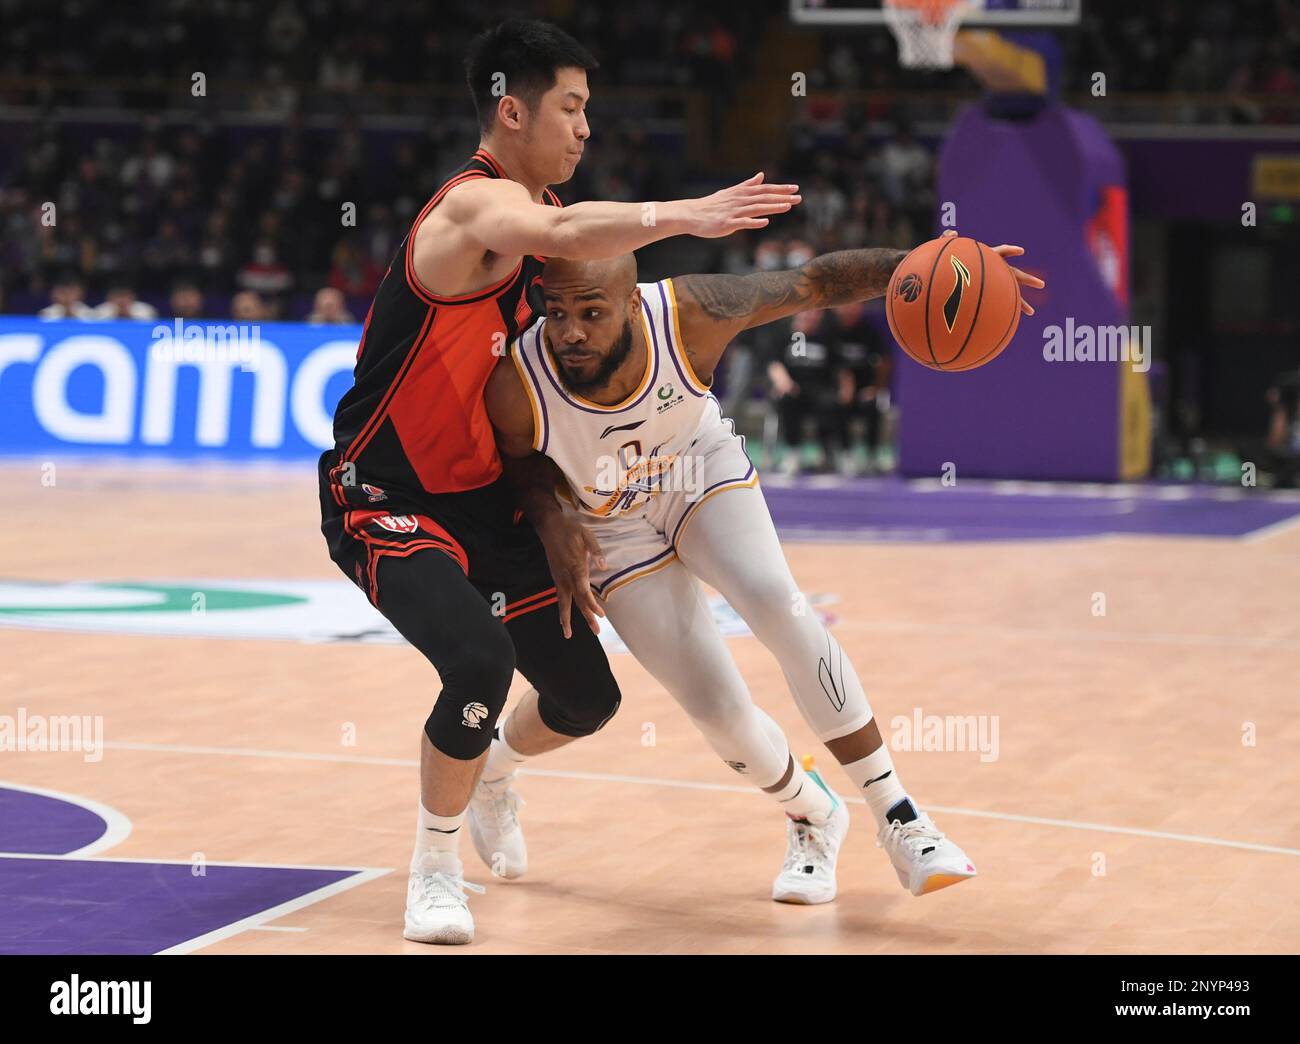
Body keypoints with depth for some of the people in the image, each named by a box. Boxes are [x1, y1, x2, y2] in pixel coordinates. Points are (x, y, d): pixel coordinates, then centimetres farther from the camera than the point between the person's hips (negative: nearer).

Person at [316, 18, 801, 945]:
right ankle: (435, 870, -7)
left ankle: (485, 772, 45)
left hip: (485, 497, 9)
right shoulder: (476, 204, -24)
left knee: (586, 698, 11)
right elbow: (563, 233, -47)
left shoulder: (538, 205, 6)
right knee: (481, 664, -31)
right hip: (384, 500, -9)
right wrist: (684, 216, -59)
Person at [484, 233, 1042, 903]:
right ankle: (812, 816, 26)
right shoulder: (516, 386, -35)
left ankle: (897, 819, -13)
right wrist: (552, 523, -29)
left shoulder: (690, 314, -35)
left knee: (779, 607, -27)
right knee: (719, 712, -9)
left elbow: (815, 283, -22)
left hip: (703, 471, 0)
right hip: (612, 529, 0)